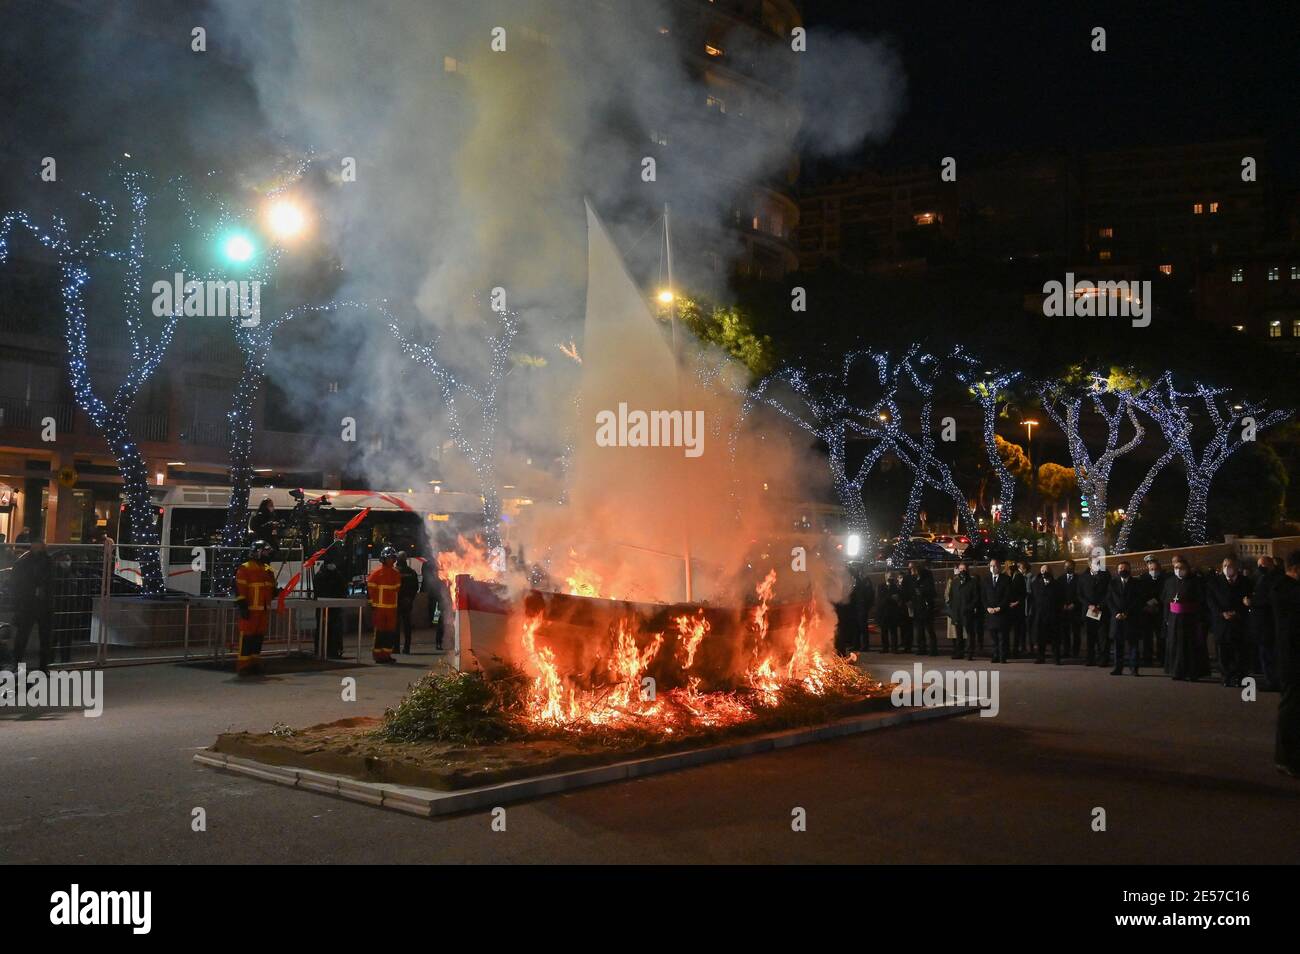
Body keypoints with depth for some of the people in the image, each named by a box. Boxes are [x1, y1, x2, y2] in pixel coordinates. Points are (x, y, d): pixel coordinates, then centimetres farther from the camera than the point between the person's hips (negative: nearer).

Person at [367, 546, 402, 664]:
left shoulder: (396, 573, 11)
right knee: (380, 631, -2)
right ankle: (378, 654, 3)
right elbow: (371, 587, -6)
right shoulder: (377, 572, -7)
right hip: (380, 606, -6)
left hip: (392, 606, 6)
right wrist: (373, 602, -6)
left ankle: (387, 653, 15)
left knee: (391, 631, 7)